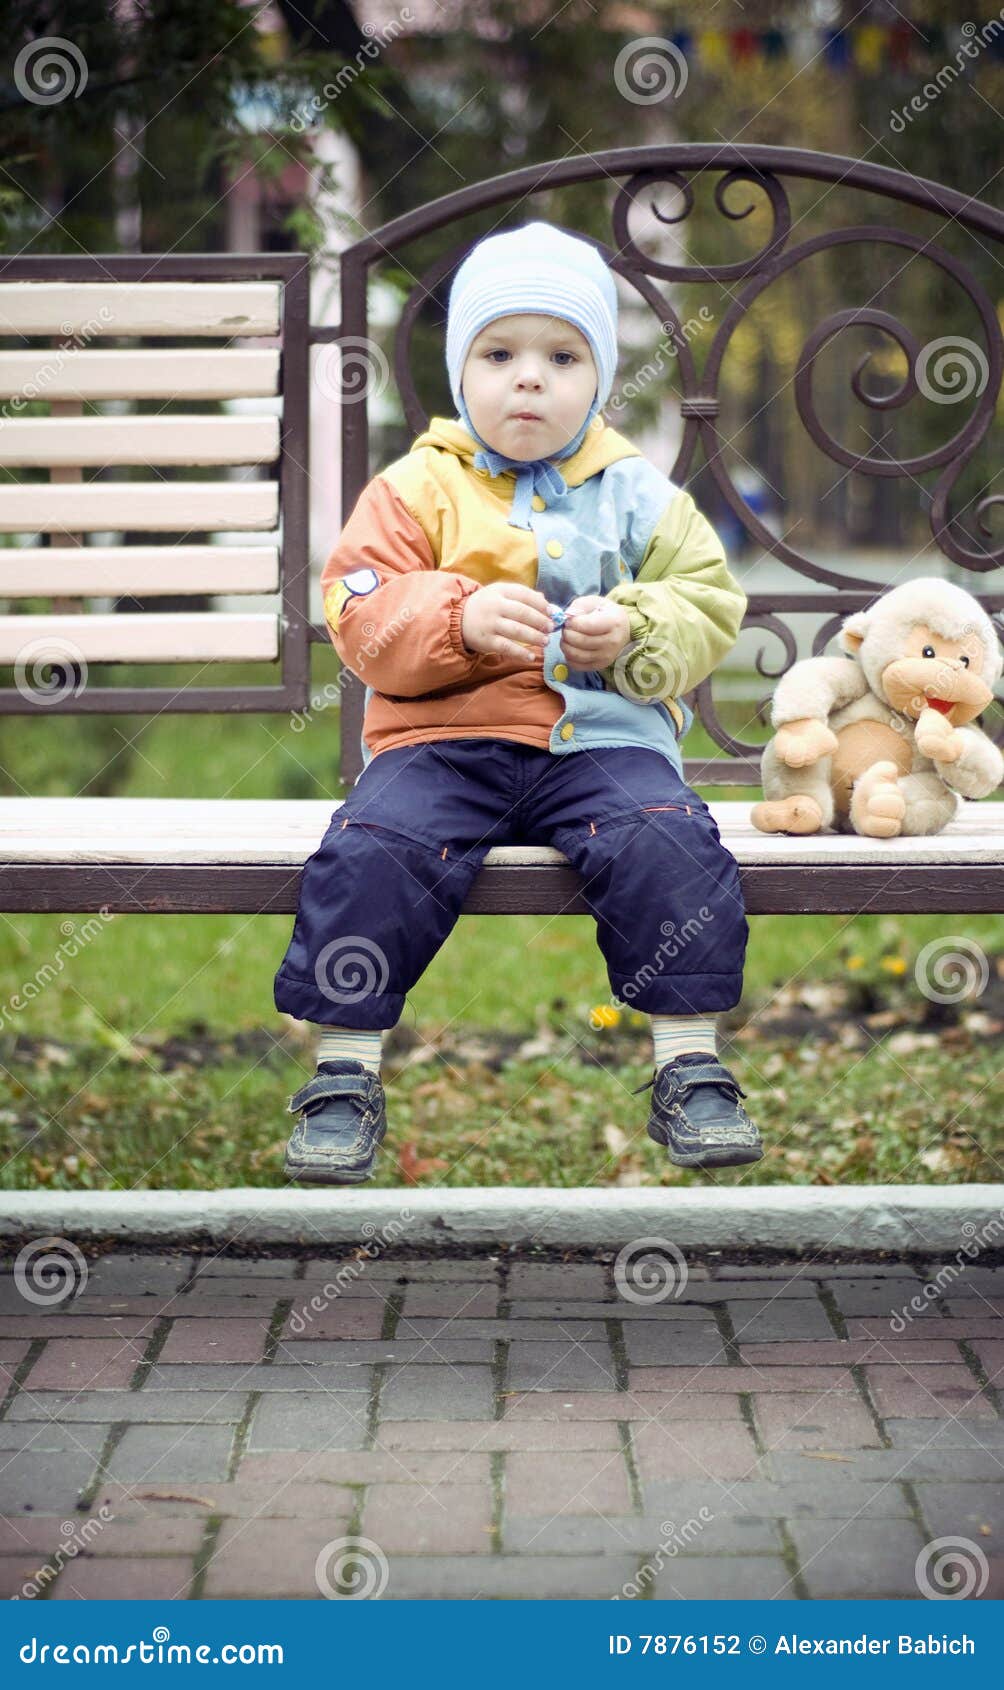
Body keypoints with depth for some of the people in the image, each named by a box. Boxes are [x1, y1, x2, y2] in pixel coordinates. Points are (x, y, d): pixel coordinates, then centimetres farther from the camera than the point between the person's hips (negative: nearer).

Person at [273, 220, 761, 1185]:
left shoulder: (636, 493, 12)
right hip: (443, 740, -1)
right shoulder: (418, 487, 7)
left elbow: (709, 605, 9)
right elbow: (361, 616, -3)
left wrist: (635, 634, -12)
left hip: (603, 736, 1)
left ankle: (690, 1067, -13)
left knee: (668, 847, -27)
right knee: (372, 855, -27)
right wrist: (461, 619, -22)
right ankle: (343, 1076, -13)